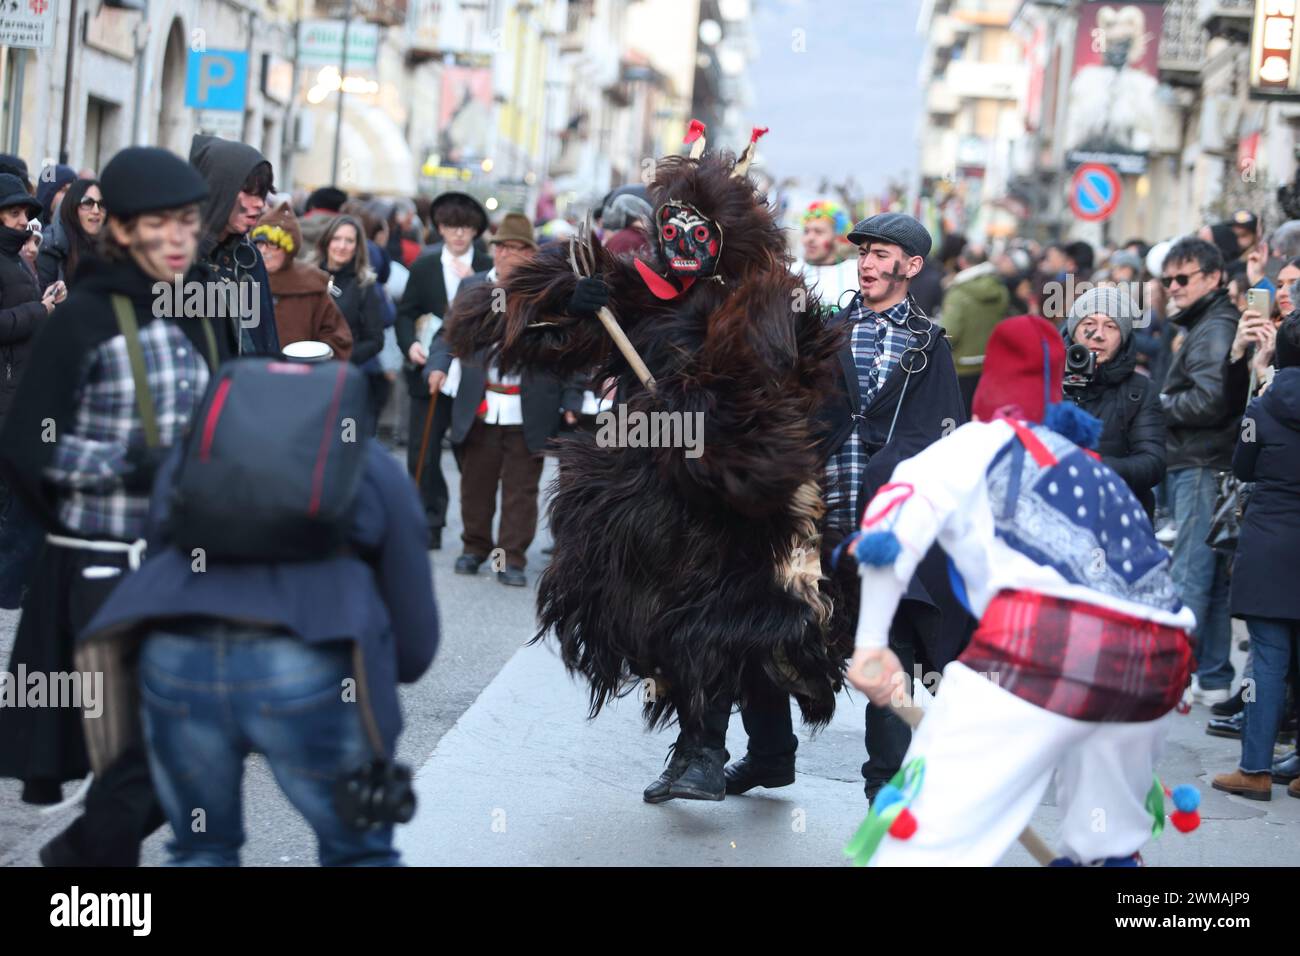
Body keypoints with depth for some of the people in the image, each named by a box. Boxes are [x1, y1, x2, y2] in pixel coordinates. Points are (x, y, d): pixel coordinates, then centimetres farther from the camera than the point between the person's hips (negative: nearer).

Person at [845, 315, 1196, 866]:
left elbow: (900, 515, 0)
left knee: (931, 828, -8)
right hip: (1157, 658, 6)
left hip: (1048, 639, -6)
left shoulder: (982, 443, 18)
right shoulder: (1092, 469, 36)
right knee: (1107, 844, 28)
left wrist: (870, 644, 2)